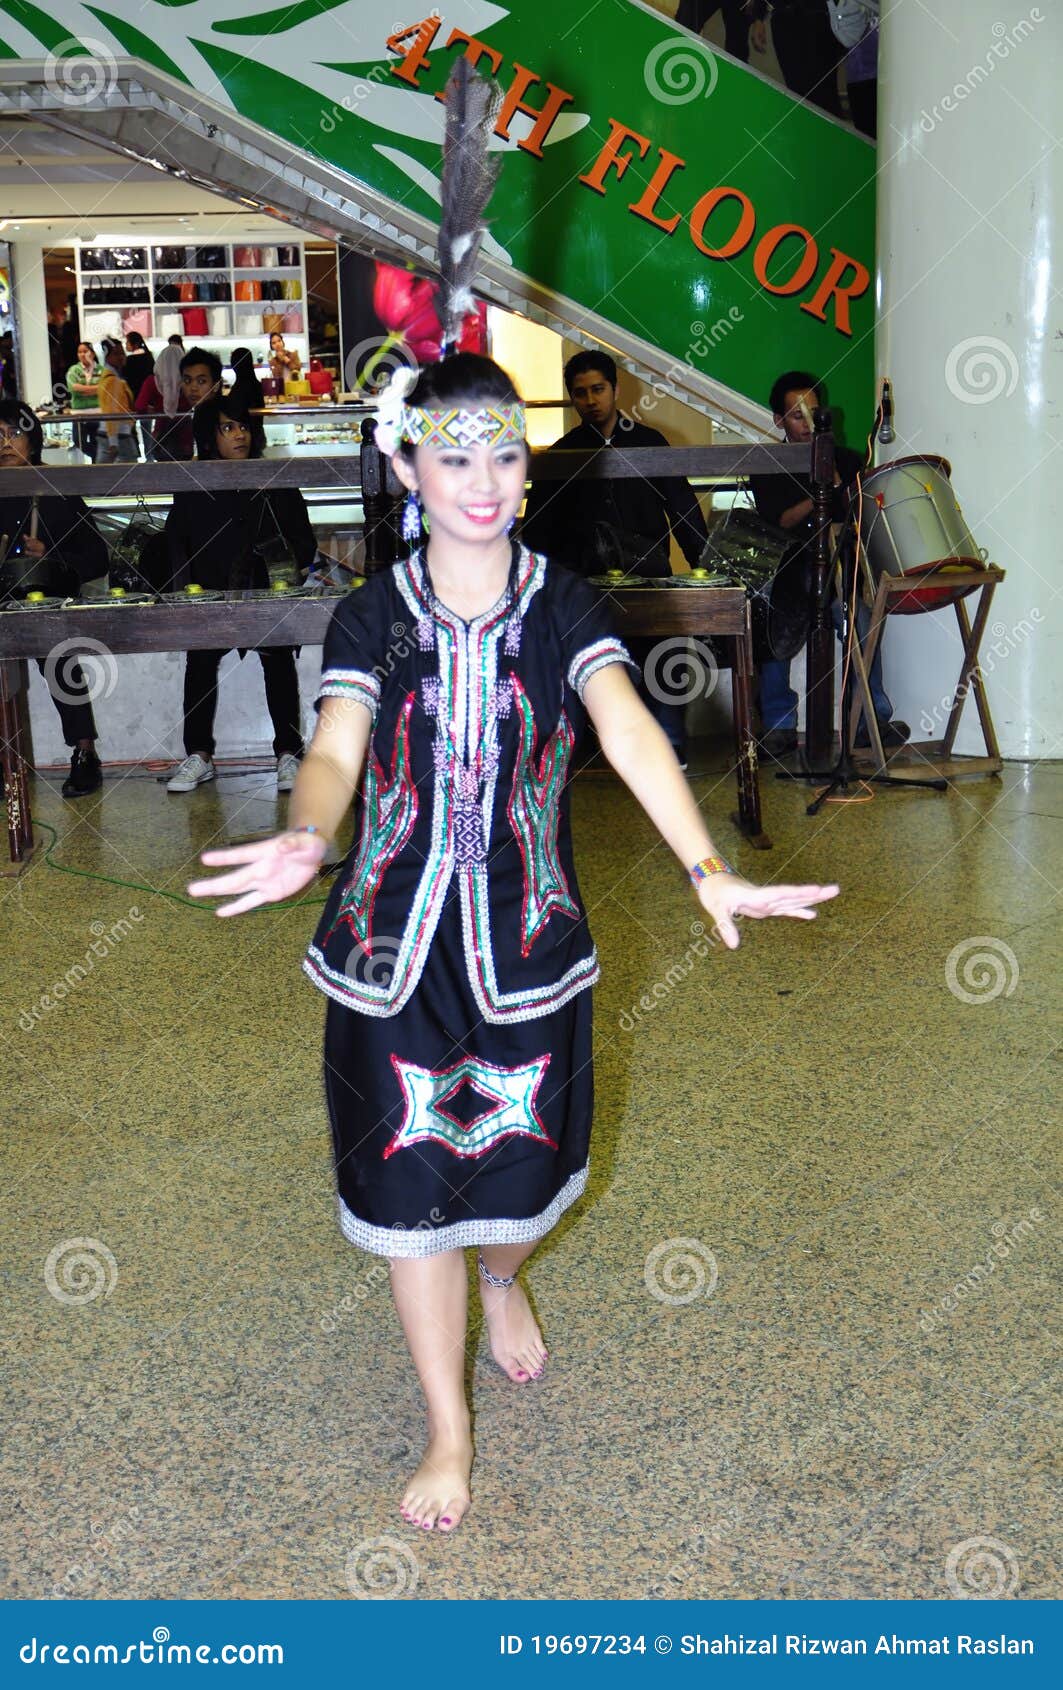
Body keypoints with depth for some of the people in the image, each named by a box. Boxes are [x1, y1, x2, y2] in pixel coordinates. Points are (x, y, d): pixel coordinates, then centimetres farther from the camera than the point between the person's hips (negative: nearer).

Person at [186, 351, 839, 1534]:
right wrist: (304, 840, -41)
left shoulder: (562, 607, -3)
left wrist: (707, 872, -35)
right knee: (411, 1187, 6)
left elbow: (631, 734, -20)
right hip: (395, 944, 0)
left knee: (522, 1170, 13)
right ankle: (449, 1432, 27)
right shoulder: (371, 618, -2)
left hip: (527, 942, 0)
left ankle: (502, 1279, 52)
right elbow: (335, 751, -17)